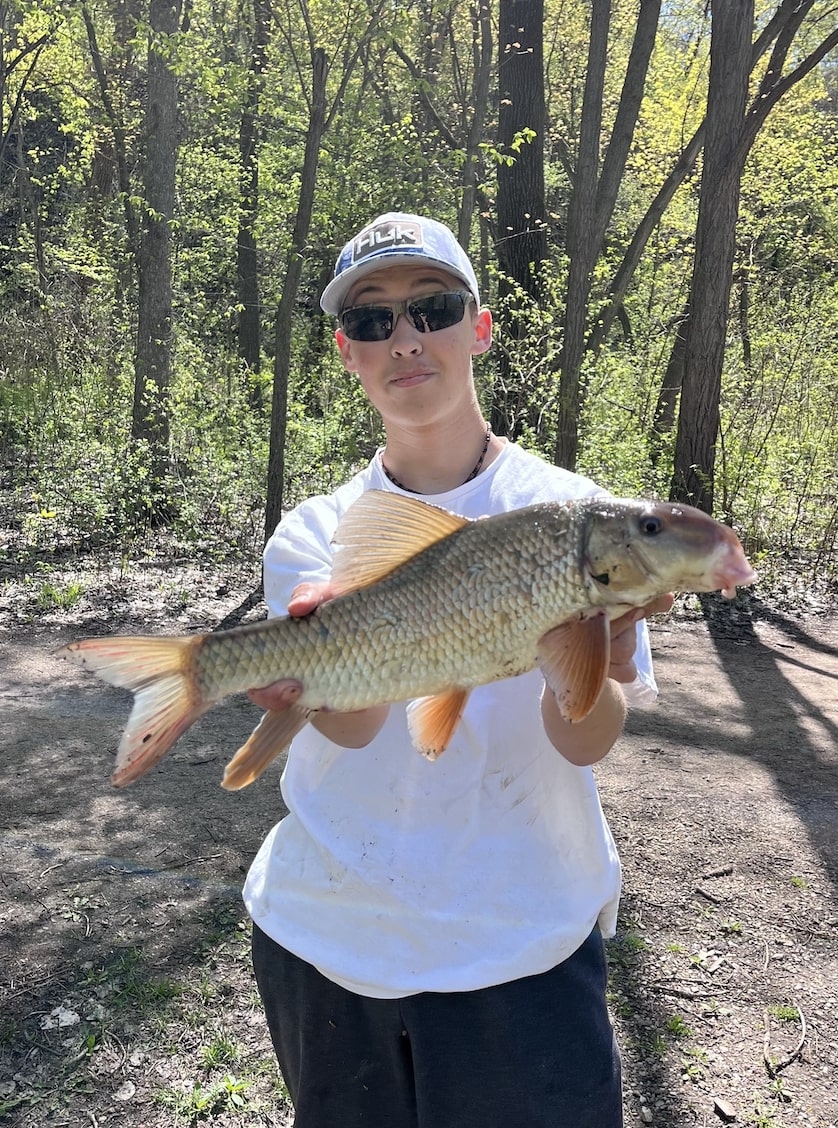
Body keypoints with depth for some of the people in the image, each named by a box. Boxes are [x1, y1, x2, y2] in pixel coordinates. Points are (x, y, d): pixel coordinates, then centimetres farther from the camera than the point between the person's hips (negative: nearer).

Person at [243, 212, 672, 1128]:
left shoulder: (568, 512, -9)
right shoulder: (312, 534, -4)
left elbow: (584, 743, -16)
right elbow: (348, 724, -19)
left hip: (520, 941, -1)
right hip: (325, 934, 2)